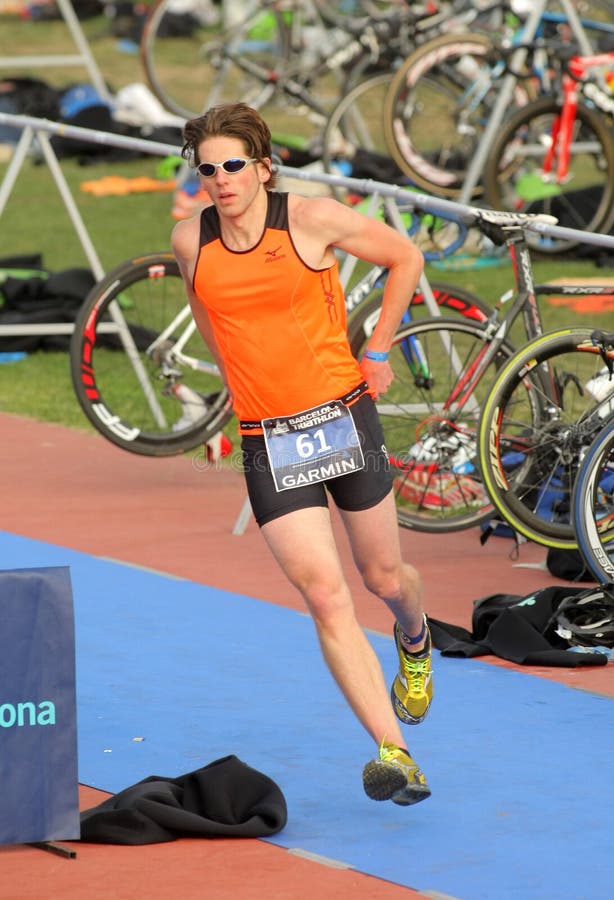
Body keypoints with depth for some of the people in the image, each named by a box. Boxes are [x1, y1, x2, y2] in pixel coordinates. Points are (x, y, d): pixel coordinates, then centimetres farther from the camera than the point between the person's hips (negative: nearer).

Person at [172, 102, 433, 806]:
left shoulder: (313, 219, -10)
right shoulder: (190, 241, -2)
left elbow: (405, 256, 5)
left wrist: (377, 352, 5)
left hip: (343, 417, -1)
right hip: (267, 440, 1)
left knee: (383, 577, 14)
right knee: (326, 598, -10)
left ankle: (414, 642, 52)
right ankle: (394, 753, -12)